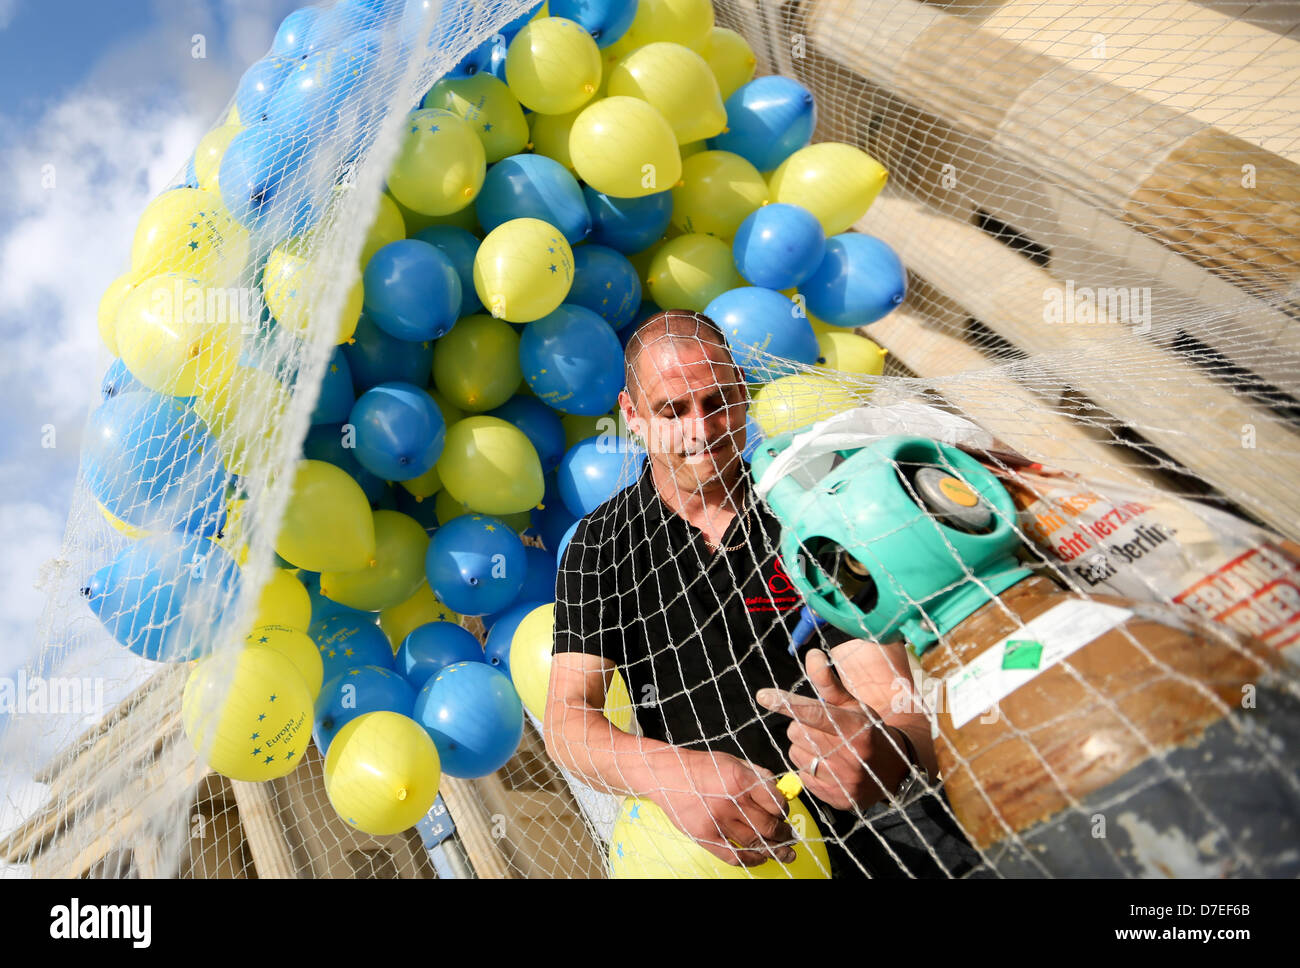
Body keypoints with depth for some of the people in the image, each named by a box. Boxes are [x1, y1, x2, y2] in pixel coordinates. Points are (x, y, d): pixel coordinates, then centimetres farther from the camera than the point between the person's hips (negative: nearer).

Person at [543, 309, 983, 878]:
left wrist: (892, 752, -35)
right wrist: (668, 772, -31)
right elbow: (566, 721, -9)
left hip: (864, 810, -1)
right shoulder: (600, 547, 0)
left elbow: (899, 709, -9)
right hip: (702, 831, 2)